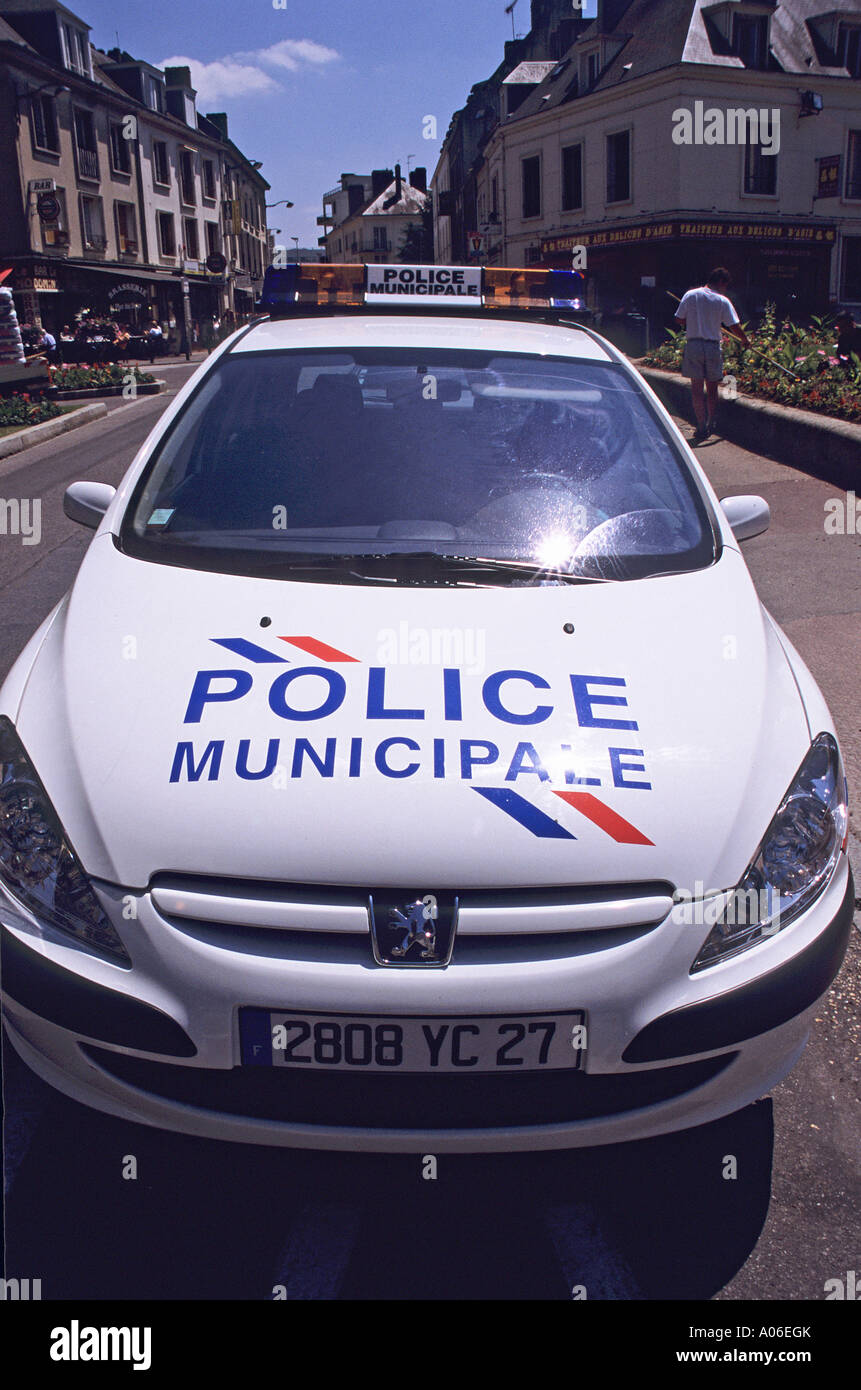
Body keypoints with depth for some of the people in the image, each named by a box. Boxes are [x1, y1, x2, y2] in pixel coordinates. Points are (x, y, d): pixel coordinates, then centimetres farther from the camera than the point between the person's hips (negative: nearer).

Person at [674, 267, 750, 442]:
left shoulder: (690, 295, 0)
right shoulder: (722, 301, -5)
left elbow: (679, 319, 3)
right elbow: (735, 327, -5)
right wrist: (745, 340, 13)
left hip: (693, 344, 0)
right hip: (713, 346, 0)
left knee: (697, 388, 2)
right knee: (712, 388, 14)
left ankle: (702, 426, -4)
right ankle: (711, 424, 22)